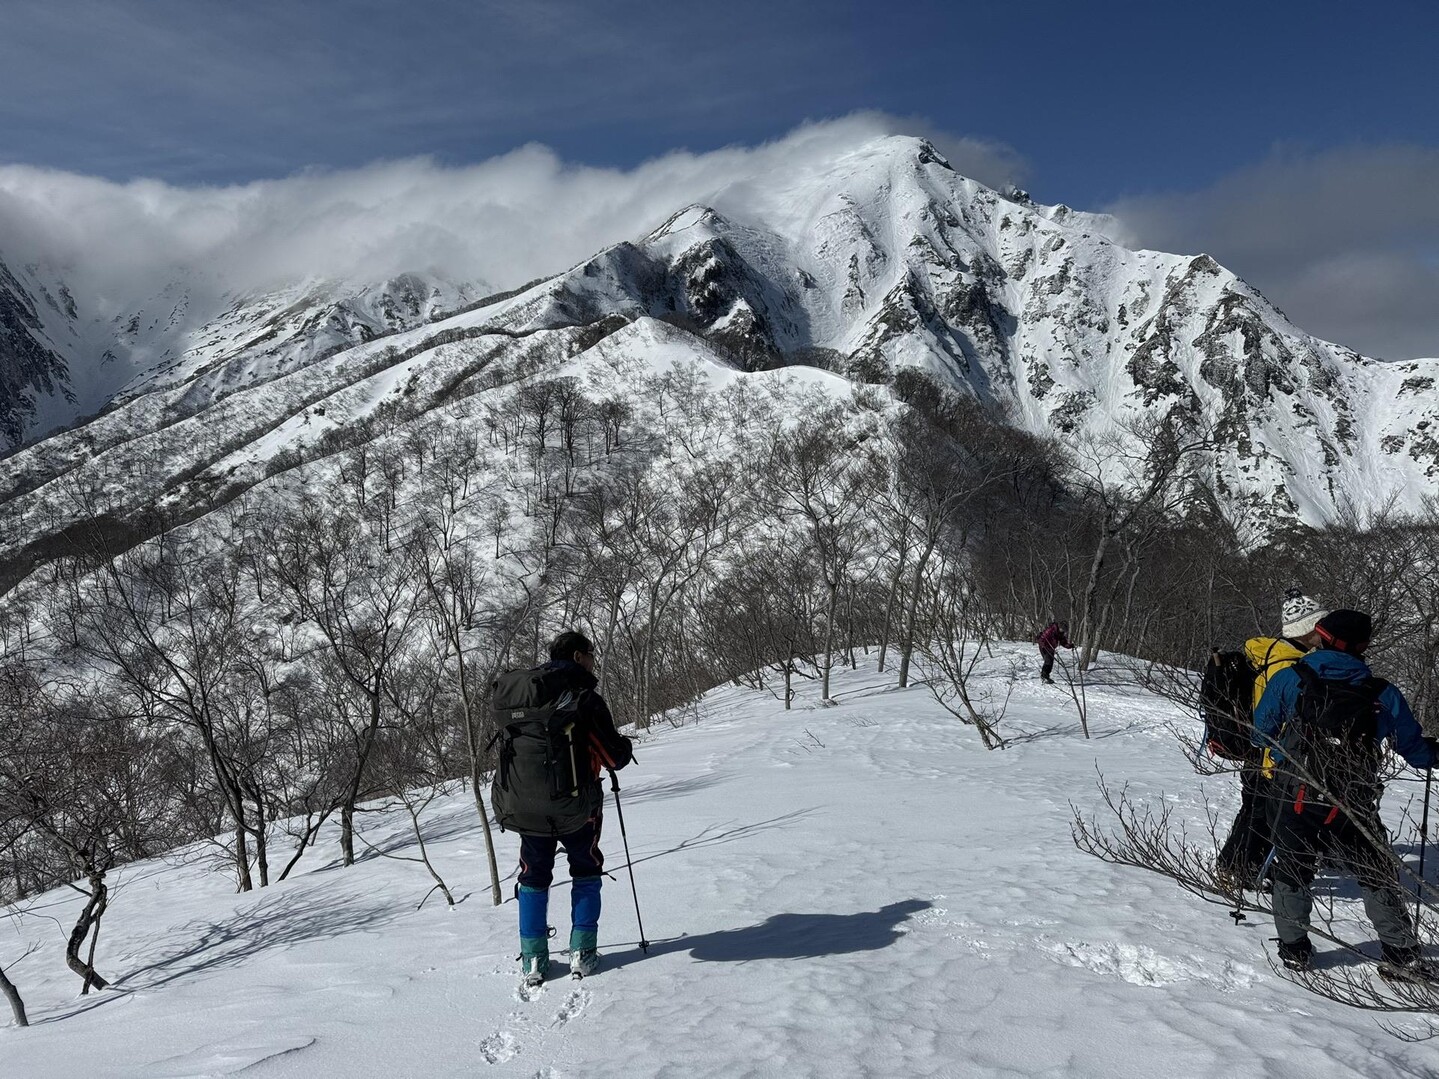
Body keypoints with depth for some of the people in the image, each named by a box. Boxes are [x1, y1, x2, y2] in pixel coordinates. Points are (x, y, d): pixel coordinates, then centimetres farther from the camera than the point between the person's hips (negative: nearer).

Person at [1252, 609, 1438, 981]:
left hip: (1297, 804, 0)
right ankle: (1401, 957, 21)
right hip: (1354, 812, 0)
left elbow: (1260, 736, 3)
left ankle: (1293, 950, 24)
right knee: (1378, 879, 17)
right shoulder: (1384, 695, -2)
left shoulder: (1288, 679, -4)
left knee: (1292, 873, 18)